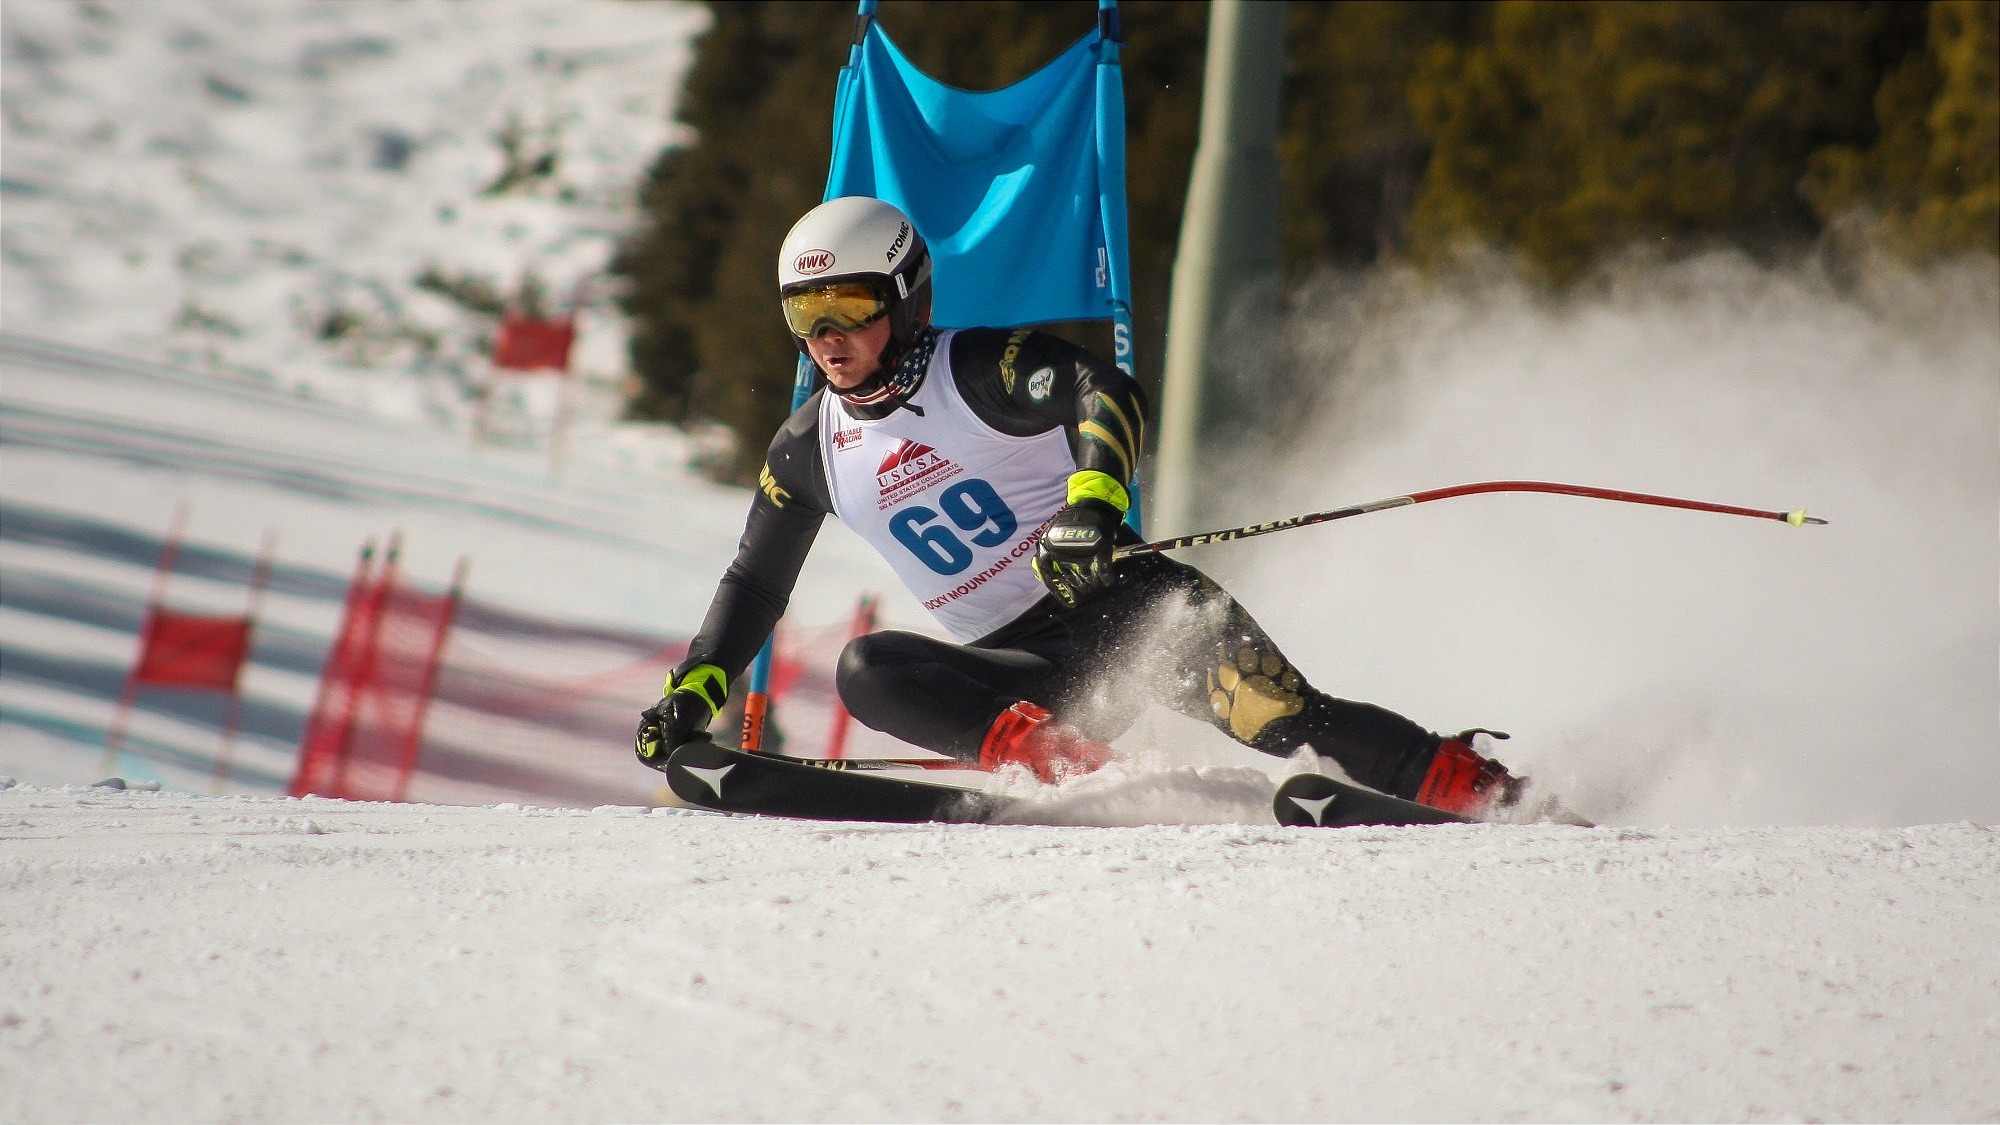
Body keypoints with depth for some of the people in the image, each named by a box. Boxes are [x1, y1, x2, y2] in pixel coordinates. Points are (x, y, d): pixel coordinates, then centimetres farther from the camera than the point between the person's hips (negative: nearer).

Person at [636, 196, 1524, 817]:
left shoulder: (979, 368, -7)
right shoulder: (810, 452, 10)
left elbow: (1106, 393, -24)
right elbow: (754, 583, 24)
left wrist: (1092, 501, -42)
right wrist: (693, 689, 15)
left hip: (1119, 600, -5)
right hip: (1027, 666, 5)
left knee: (1284, 718, -28)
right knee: (867, 673, -23)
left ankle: (1478, 787, -23)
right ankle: (1066, 762, -36)